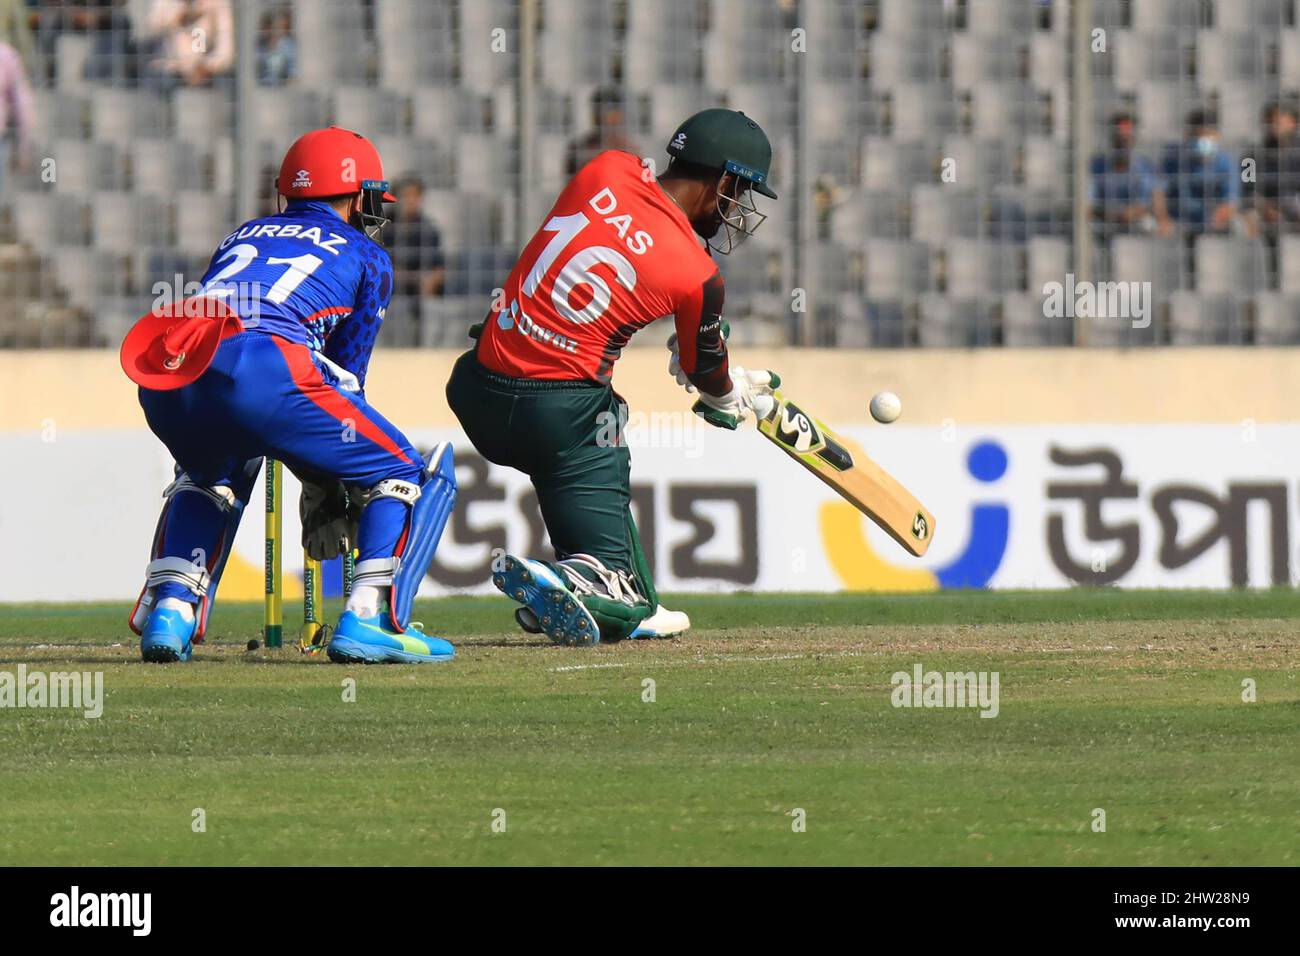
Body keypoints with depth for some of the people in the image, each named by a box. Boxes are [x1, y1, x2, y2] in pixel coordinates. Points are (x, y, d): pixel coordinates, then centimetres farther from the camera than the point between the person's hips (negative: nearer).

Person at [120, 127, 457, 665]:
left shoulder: (245, 235, 37)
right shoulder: (366, 257, 25)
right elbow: (346, 368, 24)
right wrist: (326, 494, 31)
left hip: (165, 380, 5)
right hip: (260, 369, -5)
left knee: (210, 474, 38)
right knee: (408, 475, 12)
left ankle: (170, 610, 19)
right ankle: (367, 617, -7)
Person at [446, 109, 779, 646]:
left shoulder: (607, 170, 1)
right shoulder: (696, 276, -9)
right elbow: (705, 373, 8)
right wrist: (741, 393, 33)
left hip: (477, 387, 7)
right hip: (560, 410, -6)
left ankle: (635, 611, 28)